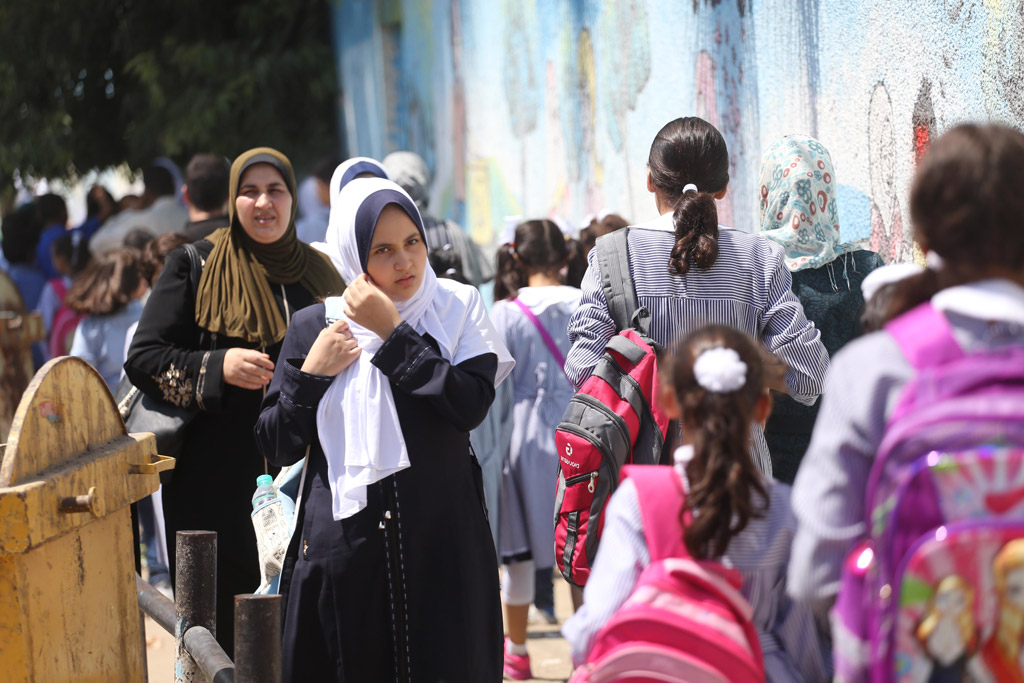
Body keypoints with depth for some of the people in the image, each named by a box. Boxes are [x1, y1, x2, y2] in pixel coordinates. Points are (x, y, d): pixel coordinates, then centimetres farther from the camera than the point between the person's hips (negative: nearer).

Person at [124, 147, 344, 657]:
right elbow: (142, 358, -3)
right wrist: (217, 366, -16)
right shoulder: (196, 267, 2)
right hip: (218, 481, -3)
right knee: (226, 634, -4)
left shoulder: (317, 273, 13)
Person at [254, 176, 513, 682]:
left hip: (442, 545, 0)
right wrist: (312, 373, -7)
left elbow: (470, 406, -14)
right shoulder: (314, 326, 5)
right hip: (342, 542, 1)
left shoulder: (458, 309, 3)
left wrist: (391, 333, -12)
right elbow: (278, 446, 6)